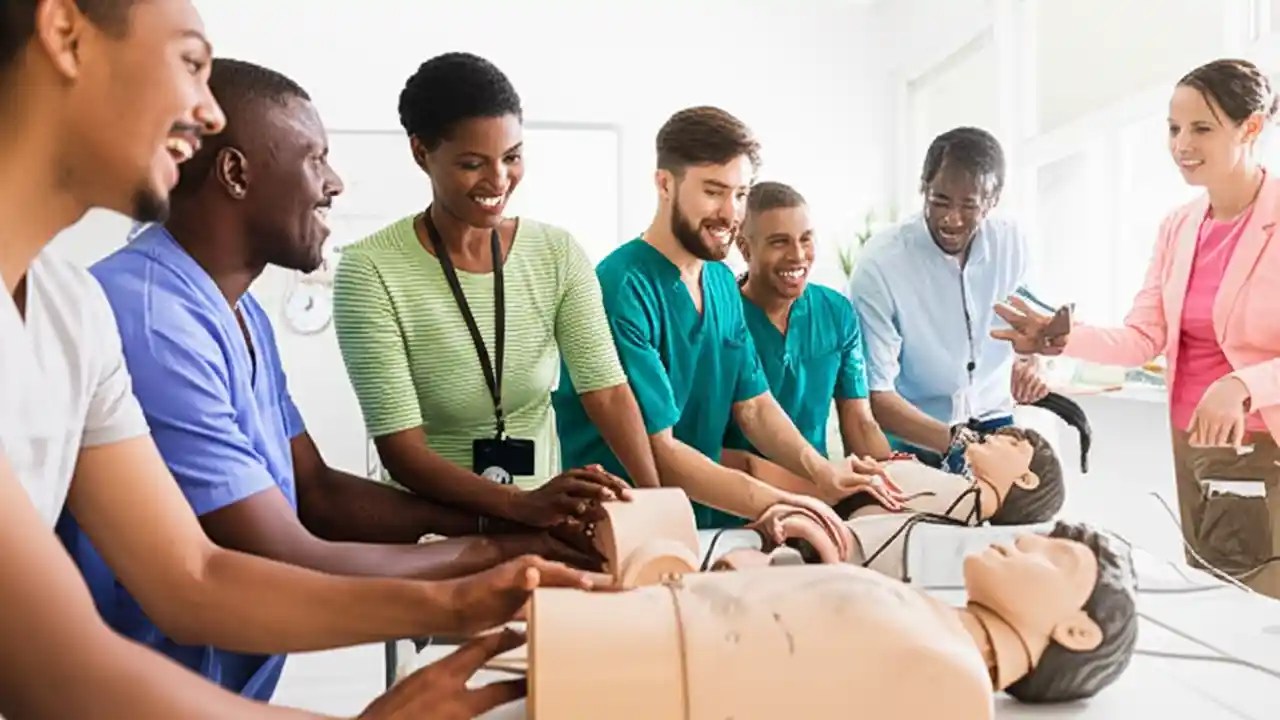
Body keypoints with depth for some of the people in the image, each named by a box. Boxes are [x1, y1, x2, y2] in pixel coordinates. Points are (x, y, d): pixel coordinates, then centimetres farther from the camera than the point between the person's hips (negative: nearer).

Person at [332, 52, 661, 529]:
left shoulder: (558, 254, 0)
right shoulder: (371, 270, -12)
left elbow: (607, 390, -6)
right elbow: (399, 448, -16)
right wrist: (522, 505, -29)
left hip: (545, 522, 2)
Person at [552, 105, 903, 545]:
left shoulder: (723, 282, 7)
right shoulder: (622, 290, -19)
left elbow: (754, 405, 8)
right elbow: (657, 452, -19)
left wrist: (821, 471, -9)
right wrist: (776, 503, -25)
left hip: (707, 521, 7)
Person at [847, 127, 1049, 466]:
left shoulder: (1011, 241, -4)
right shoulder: (880, 265, -19)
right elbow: (875, 395, -19)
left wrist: (1029, 363, -7)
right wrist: (954, 442, -28)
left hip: (993, 426, 4)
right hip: (912, 440, -3)